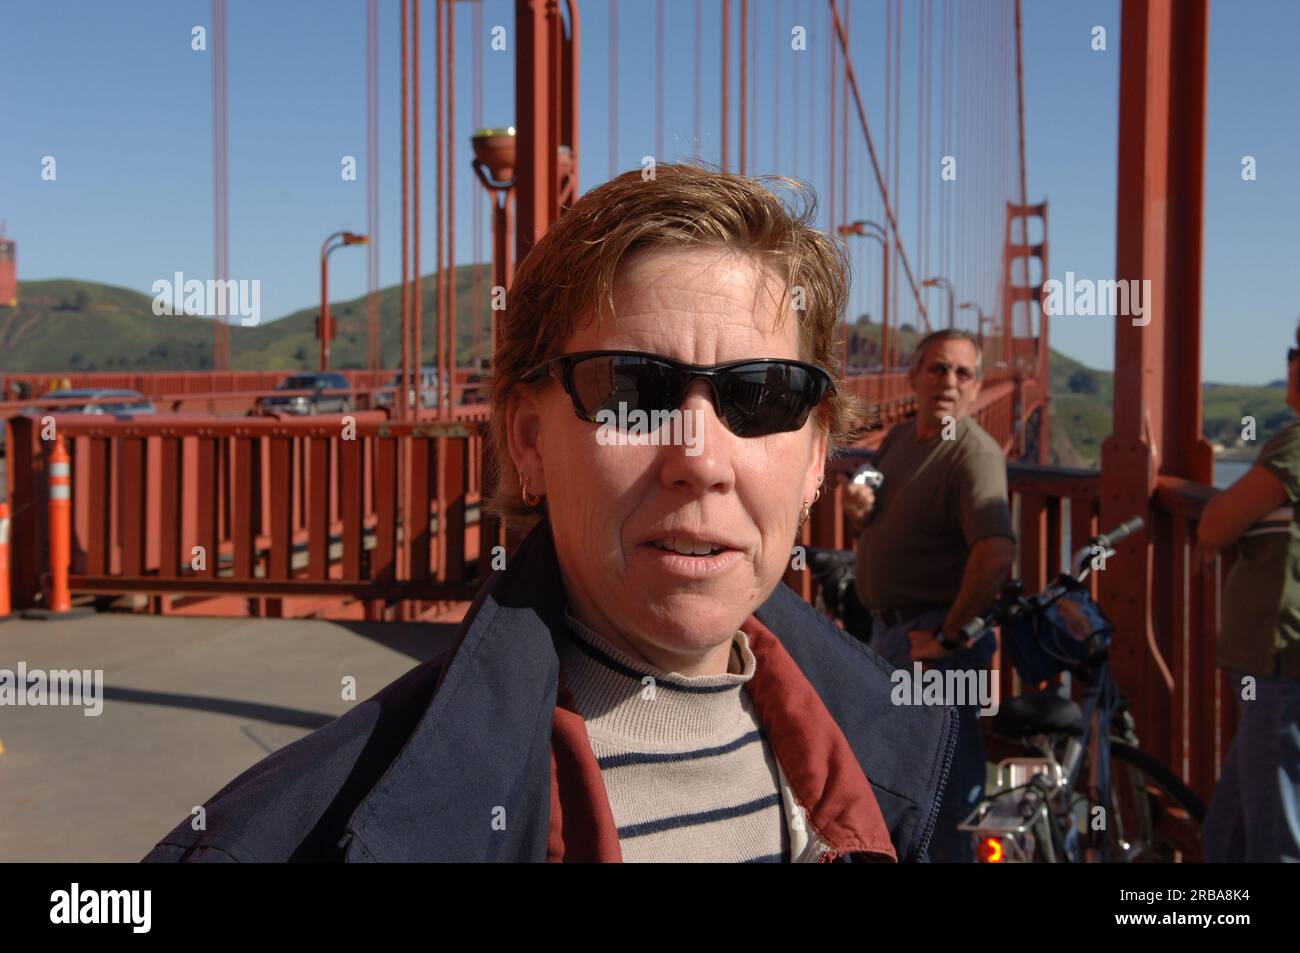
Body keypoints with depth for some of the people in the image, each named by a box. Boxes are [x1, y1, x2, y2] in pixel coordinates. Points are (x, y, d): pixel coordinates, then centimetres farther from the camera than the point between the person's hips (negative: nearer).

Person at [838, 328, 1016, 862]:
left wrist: (948, 635, -24)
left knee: (944, 792, -3)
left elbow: (997, 554, -32)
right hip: (888, 629, 9)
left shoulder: (974, 453, -17)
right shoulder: (898, 439, 12)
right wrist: (863, 513, -1)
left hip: (937, 639, -9)